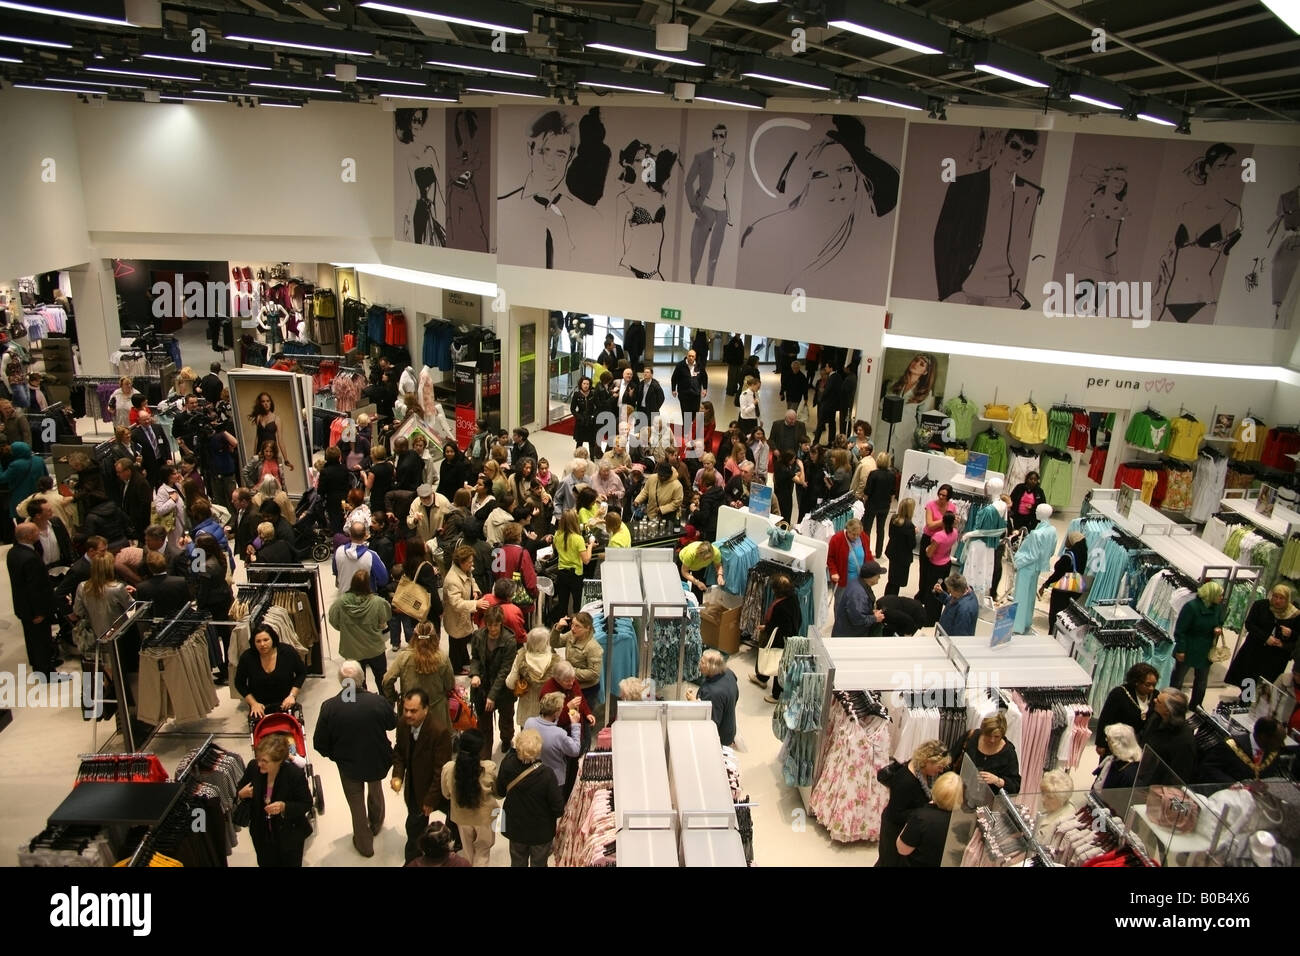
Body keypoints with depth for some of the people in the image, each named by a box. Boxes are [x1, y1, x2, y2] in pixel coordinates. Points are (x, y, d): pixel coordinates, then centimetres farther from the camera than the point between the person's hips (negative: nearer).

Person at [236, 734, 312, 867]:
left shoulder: (295, 774, -27)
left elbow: (306, 805, -16)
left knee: (291, 863, 18)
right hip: (262, 836, 3)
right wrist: (241, 795, -20)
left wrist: (284, 807, -32)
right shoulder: (253, 767, -17)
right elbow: (239, 790, 4)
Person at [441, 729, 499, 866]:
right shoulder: (489, 768, -30)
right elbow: (497, 791, -11)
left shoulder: (448, 768, -24)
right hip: (485, 817, -2)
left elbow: (446, 794, -5)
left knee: (469, 854, 30)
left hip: (462, 817, 2)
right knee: (482, 854, 24)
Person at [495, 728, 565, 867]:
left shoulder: (507, 765, -24)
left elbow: (500, 792, -3)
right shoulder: (546, 775, -35)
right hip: (541, 832, -3)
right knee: (539, 863, 23)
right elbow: (558, 808, -25)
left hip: (515, 828, 3)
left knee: (518, 862, 27)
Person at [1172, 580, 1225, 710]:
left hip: (1205, 652, 6)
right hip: (1188, 650, -6)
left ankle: (1196, 705, 37)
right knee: (1178, 678, 10)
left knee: (1202, 680, 19)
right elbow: (1180, 630, -19)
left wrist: (1219, 629, -10)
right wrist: (1180, 650, -19)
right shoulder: (1191, 607, -22)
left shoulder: (1217, 608, -4)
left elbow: (1220, 623, 15)